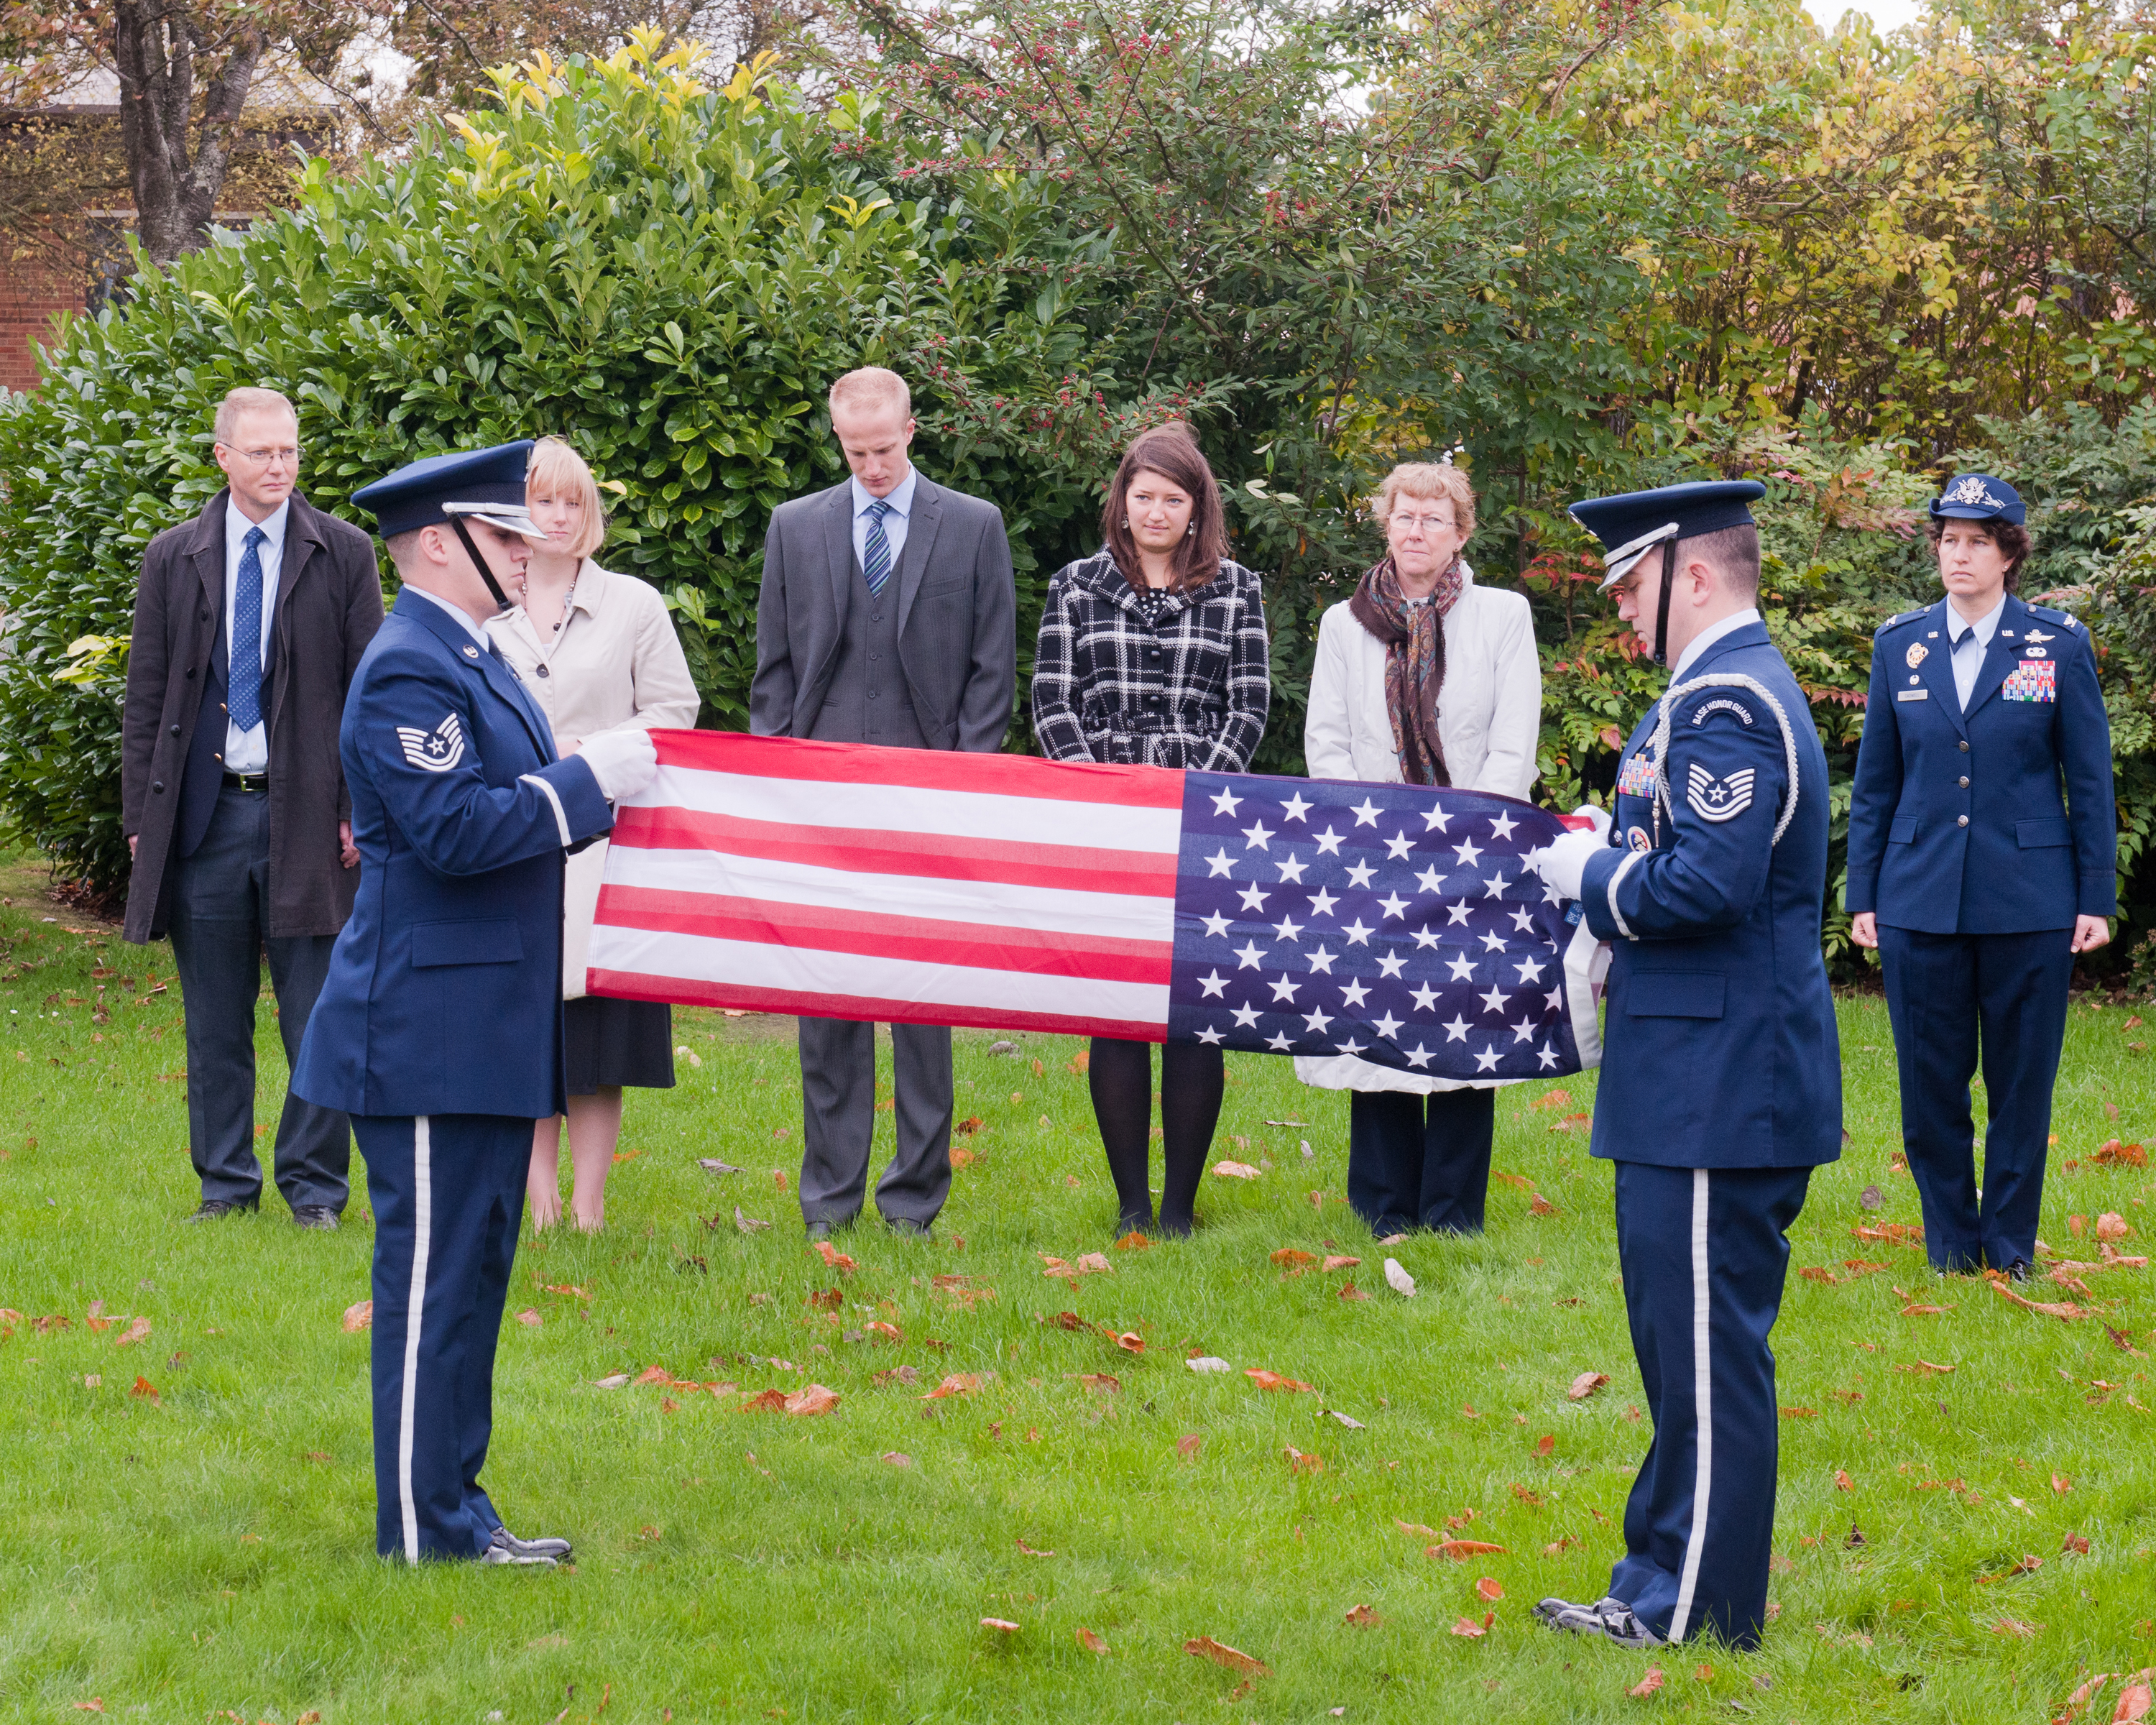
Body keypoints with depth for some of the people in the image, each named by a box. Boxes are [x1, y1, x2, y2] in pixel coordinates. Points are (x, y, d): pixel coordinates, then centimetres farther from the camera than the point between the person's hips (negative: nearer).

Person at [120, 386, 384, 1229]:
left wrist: (358, 808, -3)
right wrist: (140, 815, 2)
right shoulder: (172, 559, 7)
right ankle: (225, 1184, 18)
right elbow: (145, 699, 9)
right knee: (214, 1023, 8)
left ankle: (315, 1186, 11)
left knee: (317, 1017, 0)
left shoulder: (344, 554, 2)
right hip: (203, 814, 2)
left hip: (305, 813, -2)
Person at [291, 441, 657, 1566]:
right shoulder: (408, 671, -16)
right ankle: (426, 1532, 2)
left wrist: (604, 783, 8)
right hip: (431, 1034, -11)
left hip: (482, 1029, 11)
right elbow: (453, 831, -24)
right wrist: (588, 780, -18)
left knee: (474, 1268, 15)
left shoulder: (468, 658, 16)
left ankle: (450, 1509, 22)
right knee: (433, 1278, -4)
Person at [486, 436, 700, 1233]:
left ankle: (589, 1208, 4)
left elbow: (673, 712, 4)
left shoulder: (634, 605, 6)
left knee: (599, 1040, -1)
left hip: (606, 840, -1)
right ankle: (540, 1205, 8)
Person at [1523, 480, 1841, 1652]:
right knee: (1689, 1348, 16)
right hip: (1710, 1082, 11)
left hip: (1720, 1091, -11)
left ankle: (1702, 1612, 4)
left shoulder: (1727, 704, -17)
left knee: (1708, 1353, -3)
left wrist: (1592, 873, -11)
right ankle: (1667, 1589, 24)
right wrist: (1605, 933, 14)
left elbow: (1707, 886, -26)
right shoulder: (1732, 689, 16)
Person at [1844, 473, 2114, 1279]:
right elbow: (1874, 784, 11)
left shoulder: (2060, 645, 1)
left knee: (2022, 1078, 4)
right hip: (1921, 901, 2)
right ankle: (1949, 1241, 18)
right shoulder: (1900, 645, 7)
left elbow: (2089, 781, 3)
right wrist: (1862, 896, 7)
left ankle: (2010, 1244, 16)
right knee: (1930, 1081, 4)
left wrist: (2096, 897, -1)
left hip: (2029, 901, -2)